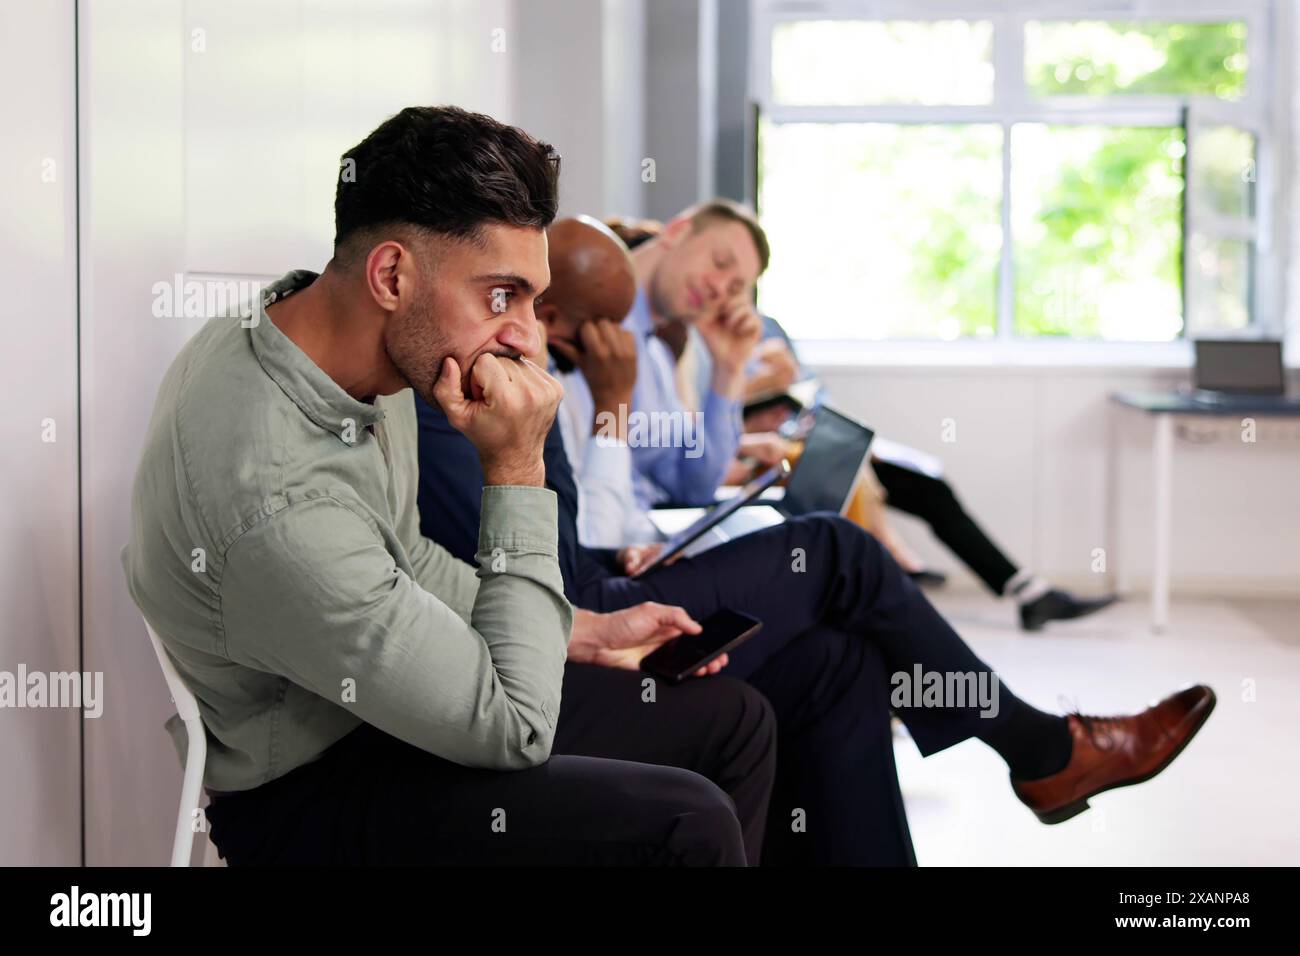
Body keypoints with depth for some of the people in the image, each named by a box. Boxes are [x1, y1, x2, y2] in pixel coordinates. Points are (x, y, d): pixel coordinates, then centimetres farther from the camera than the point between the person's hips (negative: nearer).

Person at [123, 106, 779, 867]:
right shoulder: (280, 504, -35)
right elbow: (512, 732, -25)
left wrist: (582, 633, 11)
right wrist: (517, 470, -25)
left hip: (383, 703, 9)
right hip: (308, 797, -9)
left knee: (735, 721, 10)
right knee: (689, 826, -25)